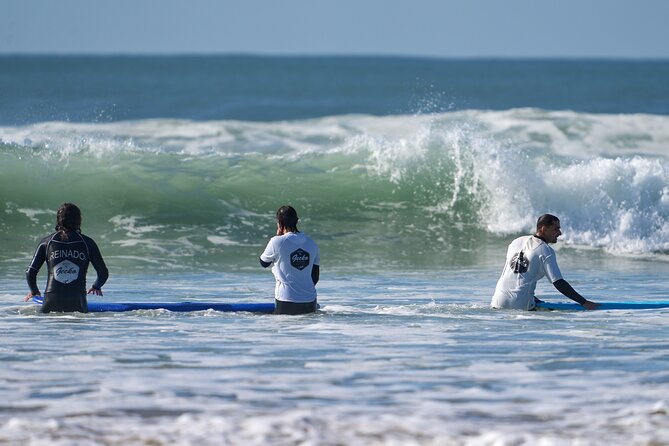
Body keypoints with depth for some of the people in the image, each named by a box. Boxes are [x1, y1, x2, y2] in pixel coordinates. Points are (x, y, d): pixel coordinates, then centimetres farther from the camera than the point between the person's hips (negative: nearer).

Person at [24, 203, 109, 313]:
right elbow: (104, 273, 13)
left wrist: (34, 291, 29)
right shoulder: (87, 242, 8)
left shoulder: (47, 242, 9)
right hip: (77, 303, 0)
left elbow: (30, 273, 8)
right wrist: (96, 286, 35)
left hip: (51, 304, 1)